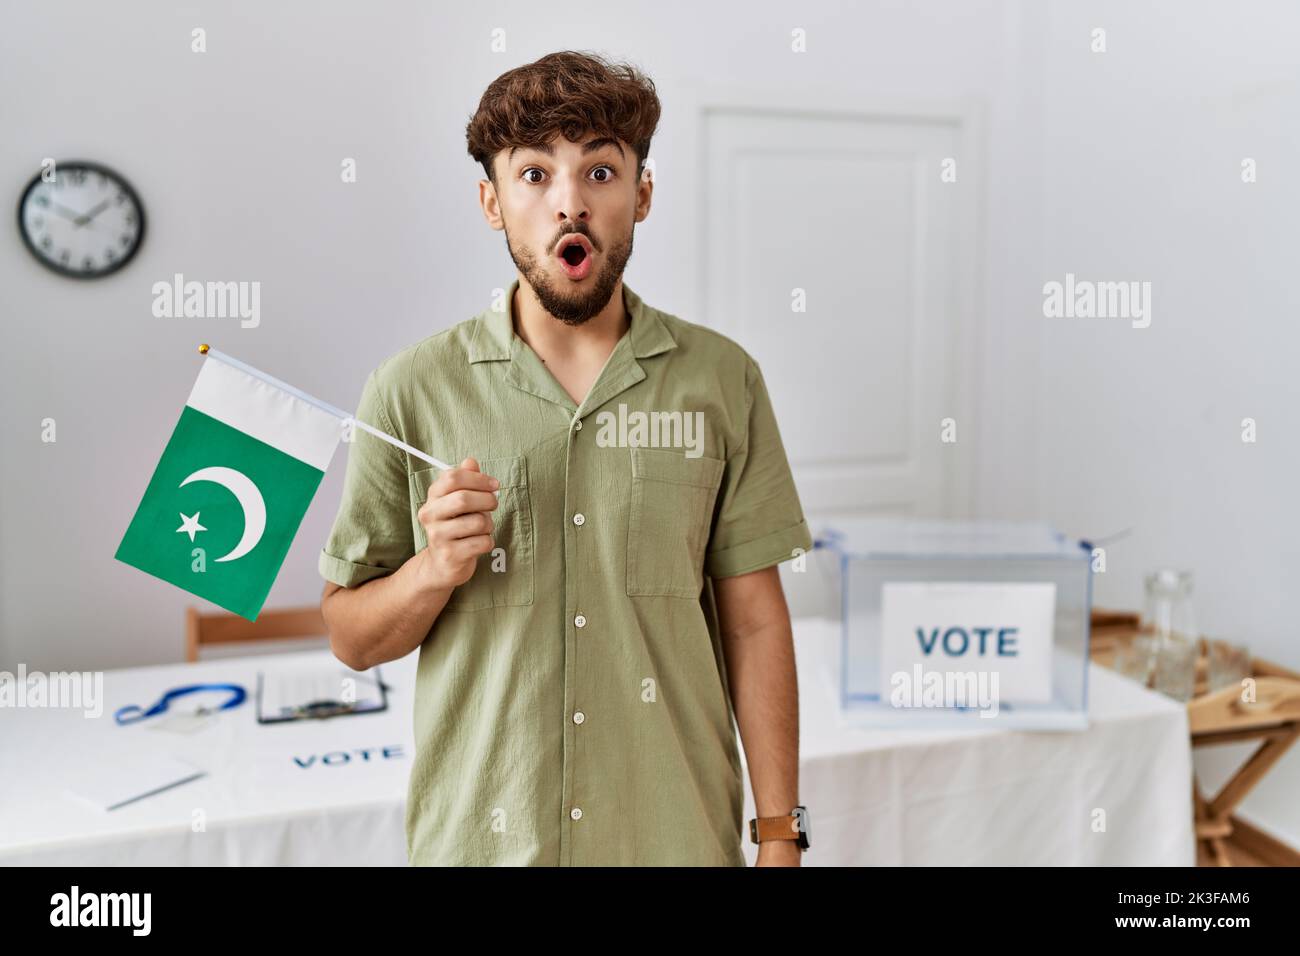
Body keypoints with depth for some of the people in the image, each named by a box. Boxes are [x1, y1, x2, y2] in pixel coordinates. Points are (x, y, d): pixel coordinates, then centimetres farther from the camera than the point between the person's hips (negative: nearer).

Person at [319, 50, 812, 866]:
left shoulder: (721, 379, -3)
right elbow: (352, 638, 1)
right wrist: (434, 571, -18)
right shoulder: (411, 390, -5)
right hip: (478, 832, 0)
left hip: (678, 833, 1)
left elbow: (754, 622, -1)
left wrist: (780, 836, -3)